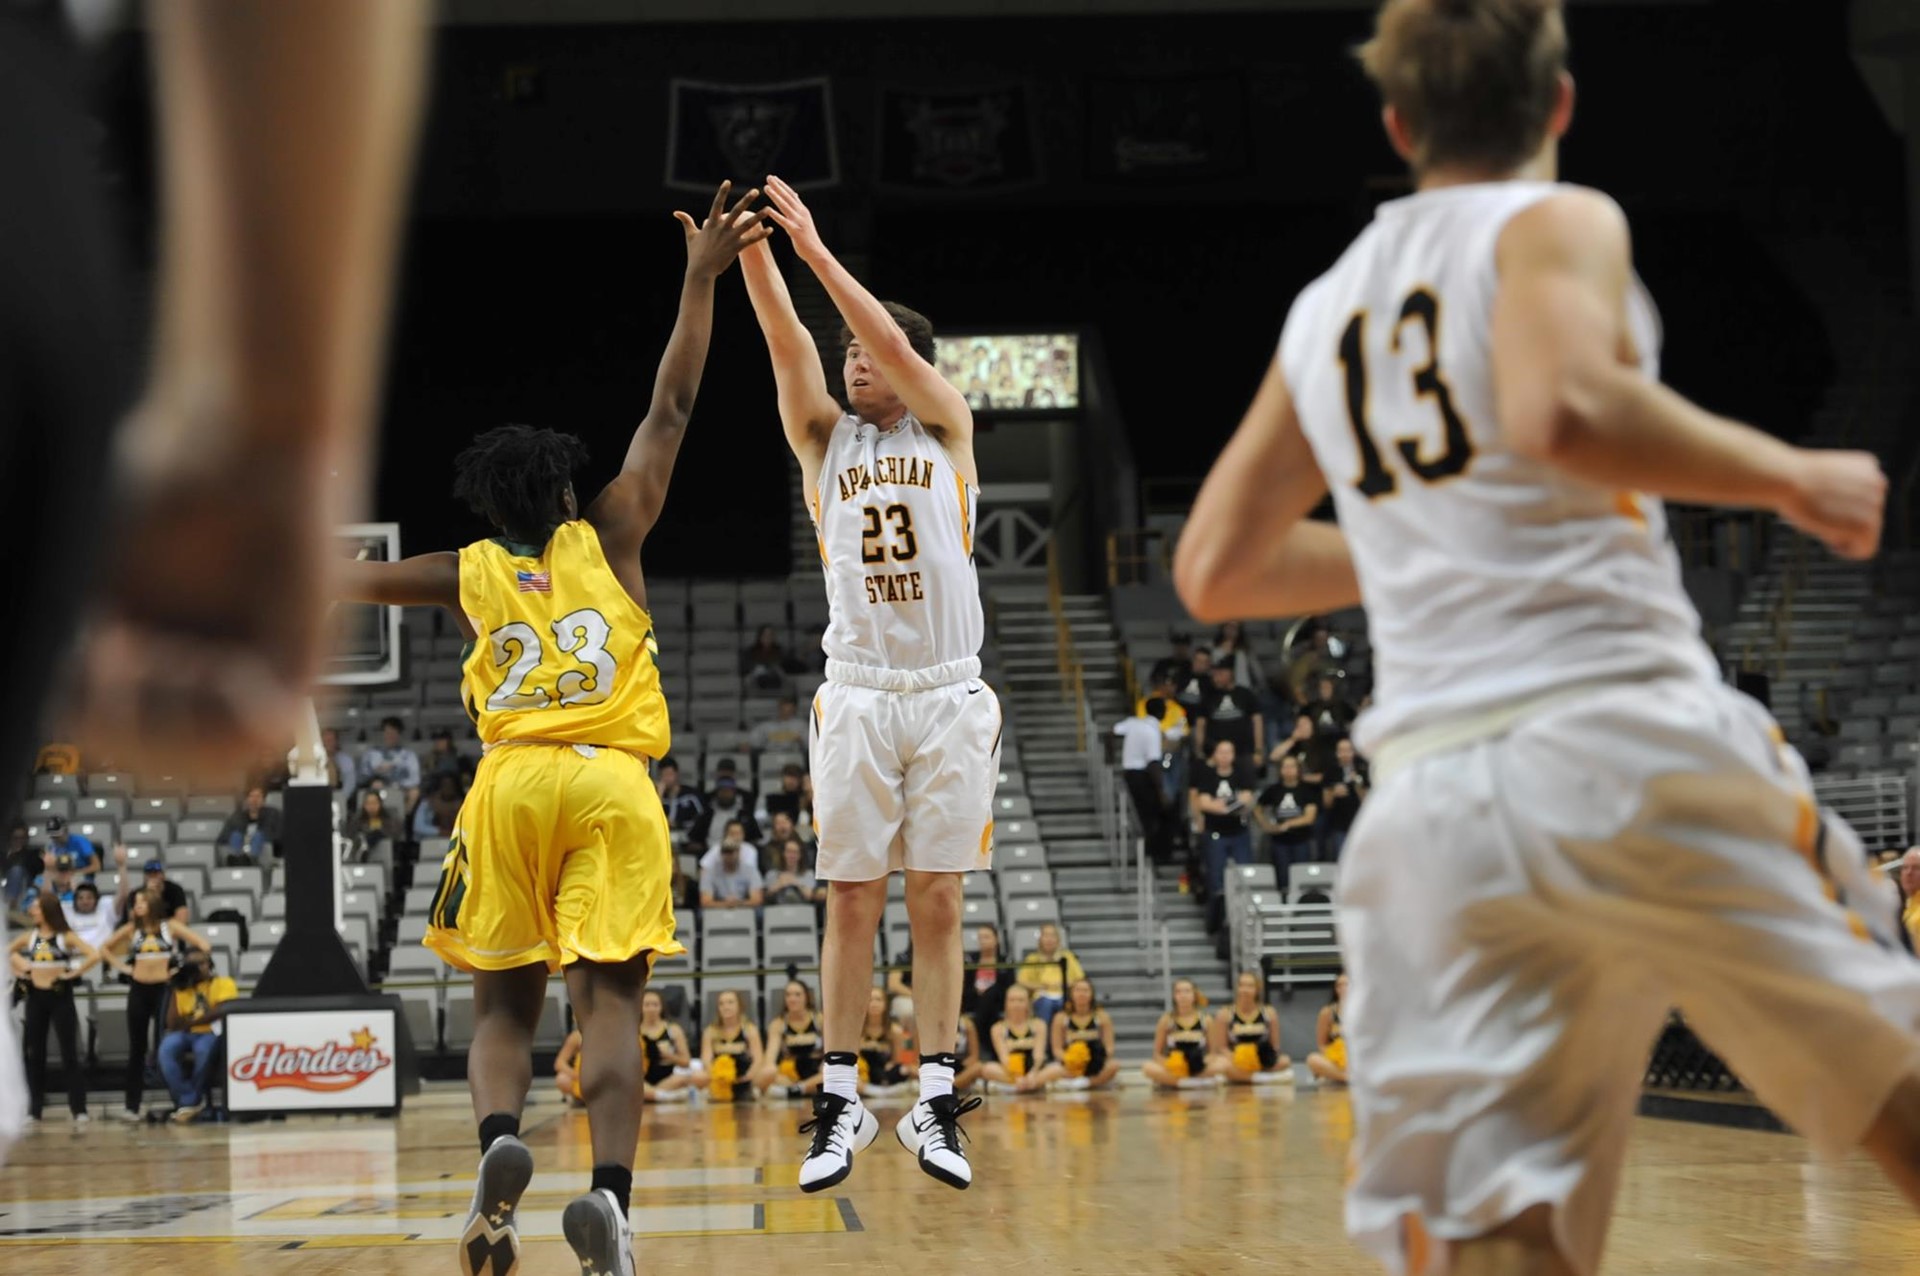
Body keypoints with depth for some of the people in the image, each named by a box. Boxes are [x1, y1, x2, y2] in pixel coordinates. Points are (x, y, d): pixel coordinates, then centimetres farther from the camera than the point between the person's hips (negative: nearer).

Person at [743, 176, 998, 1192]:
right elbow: (789, 343, -7)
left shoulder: (947, 430, 5)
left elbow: (899, 352, -13)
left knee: (937, 901, 2)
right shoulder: (824, 437, 9)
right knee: (852, 901, 1)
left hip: (949, 698, -1)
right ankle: (841, 1101, 6)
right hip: (857, 696, 1)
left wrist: (815, 248, -20)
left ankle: (934, 1104, 5)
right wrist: (752, 245, -22)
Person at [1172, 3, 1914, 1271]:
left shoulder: (1323, 310, 21)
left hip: (1427, 801, 5)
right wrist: (1790, 477, -6)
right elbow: (1563, 413, -18)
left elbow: (1215, 569, 25)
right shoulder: (1557, 224, 4)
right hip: (1628, 739, -5)